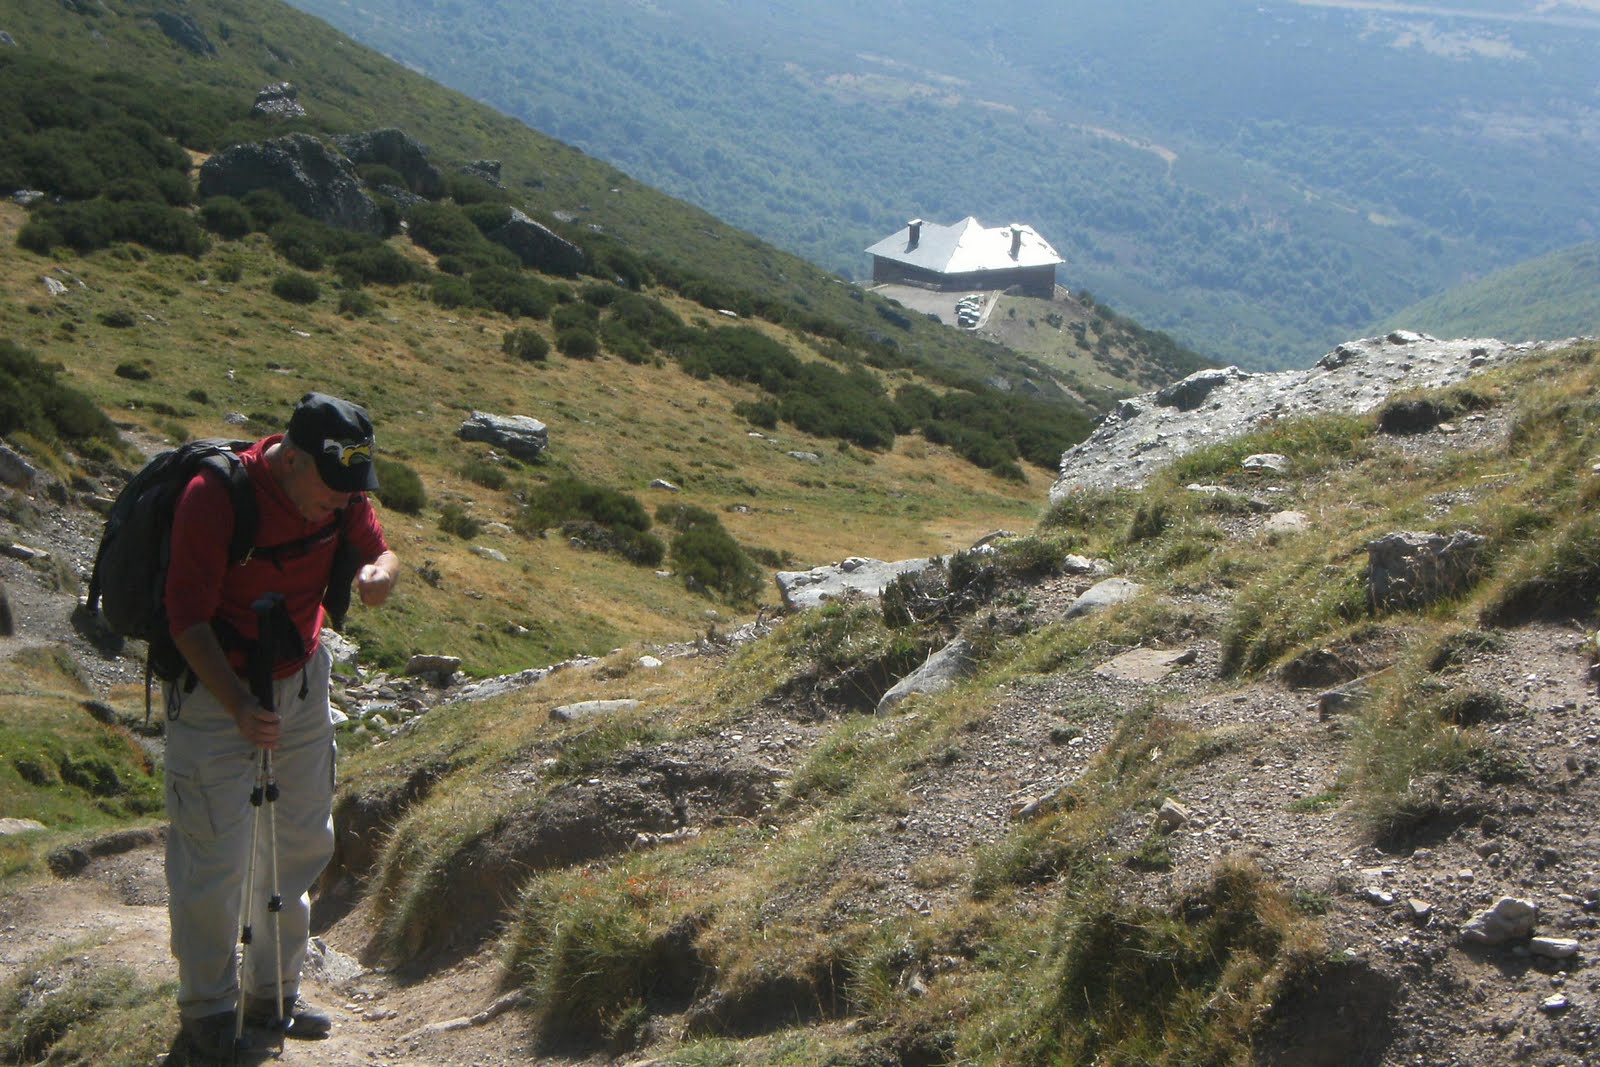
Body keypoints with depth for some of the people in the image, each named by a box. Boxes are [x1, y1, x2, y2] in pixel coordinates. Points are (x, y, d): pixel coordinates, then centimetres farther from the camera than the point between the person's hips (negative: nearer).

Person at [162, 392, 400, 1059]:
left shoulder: (341, 492, -9)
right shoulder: (214, 497, -26)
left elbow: (377, 552, 1)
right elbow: (188, 620, -23)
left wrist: (379, 573, -25)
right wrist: (239, 707, -32)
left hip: (303, 682, 7)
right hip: (215, 691, -6)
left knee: (302, 843, 14)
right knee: (214, 857, -4)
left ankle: (272, 992, 31)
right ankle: (205, 1007, 16)